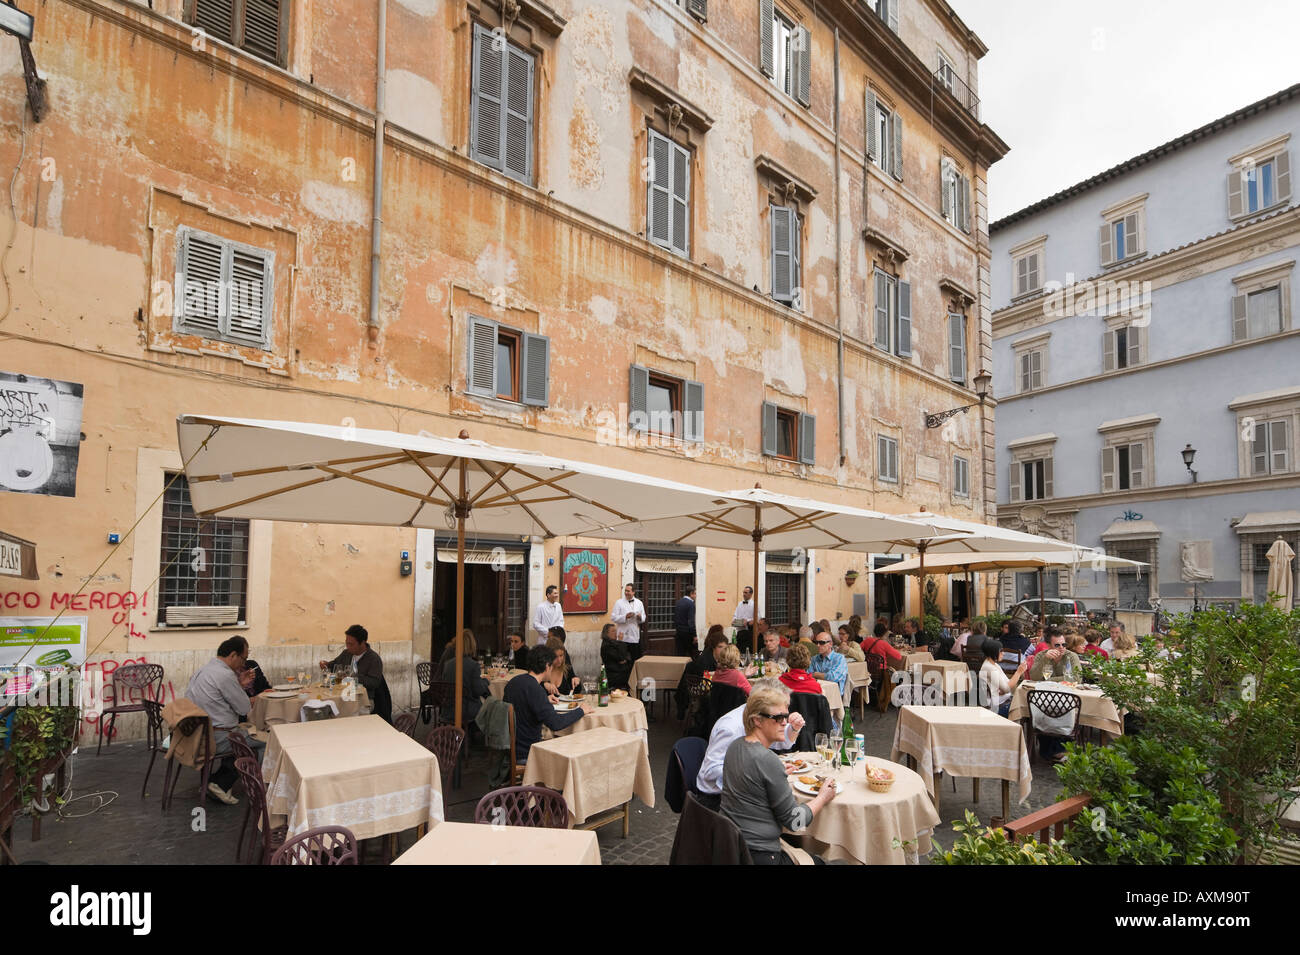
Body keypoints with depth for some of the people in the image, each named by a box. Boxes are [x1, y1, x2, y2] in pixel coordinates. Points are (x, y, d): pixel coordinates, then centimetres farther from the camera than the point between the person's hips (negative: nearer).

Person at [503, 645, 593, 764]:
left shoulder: (514, 681, 3)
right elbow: (555, 724, -29)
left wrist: (545, 700, 24)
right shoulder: (534, 689, -25)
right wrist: (580, 711, -16)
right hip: (524, 755, -9)